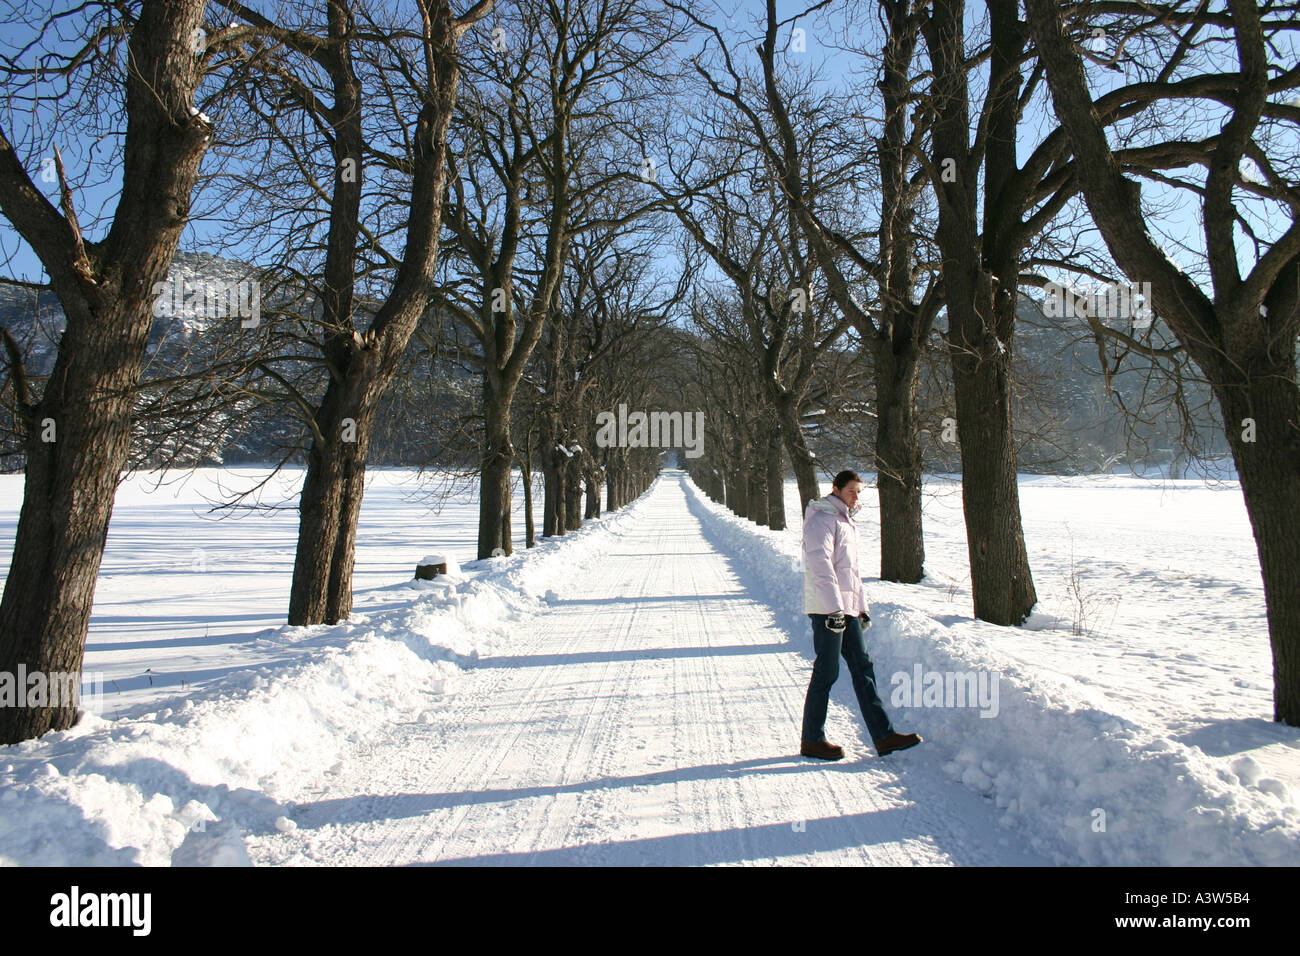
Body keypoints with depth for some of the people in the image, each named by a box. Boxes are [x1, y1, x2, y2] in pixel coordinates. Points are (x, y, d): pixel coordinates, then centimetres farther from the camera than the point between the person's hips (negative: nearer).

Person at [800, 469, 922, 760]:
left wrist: (861, 606, 22)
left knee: (862, 667, 7)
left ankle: (883, 736, 10)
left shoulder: (846, 521, 21)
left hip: (846, 608, 9)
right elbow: (820, 564, -21)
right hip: (826, 608, -9)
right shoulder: (822, 518, -10)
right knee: (827, 672, -4)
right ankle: (812, 740, 7)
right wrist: (834, 607, -27)